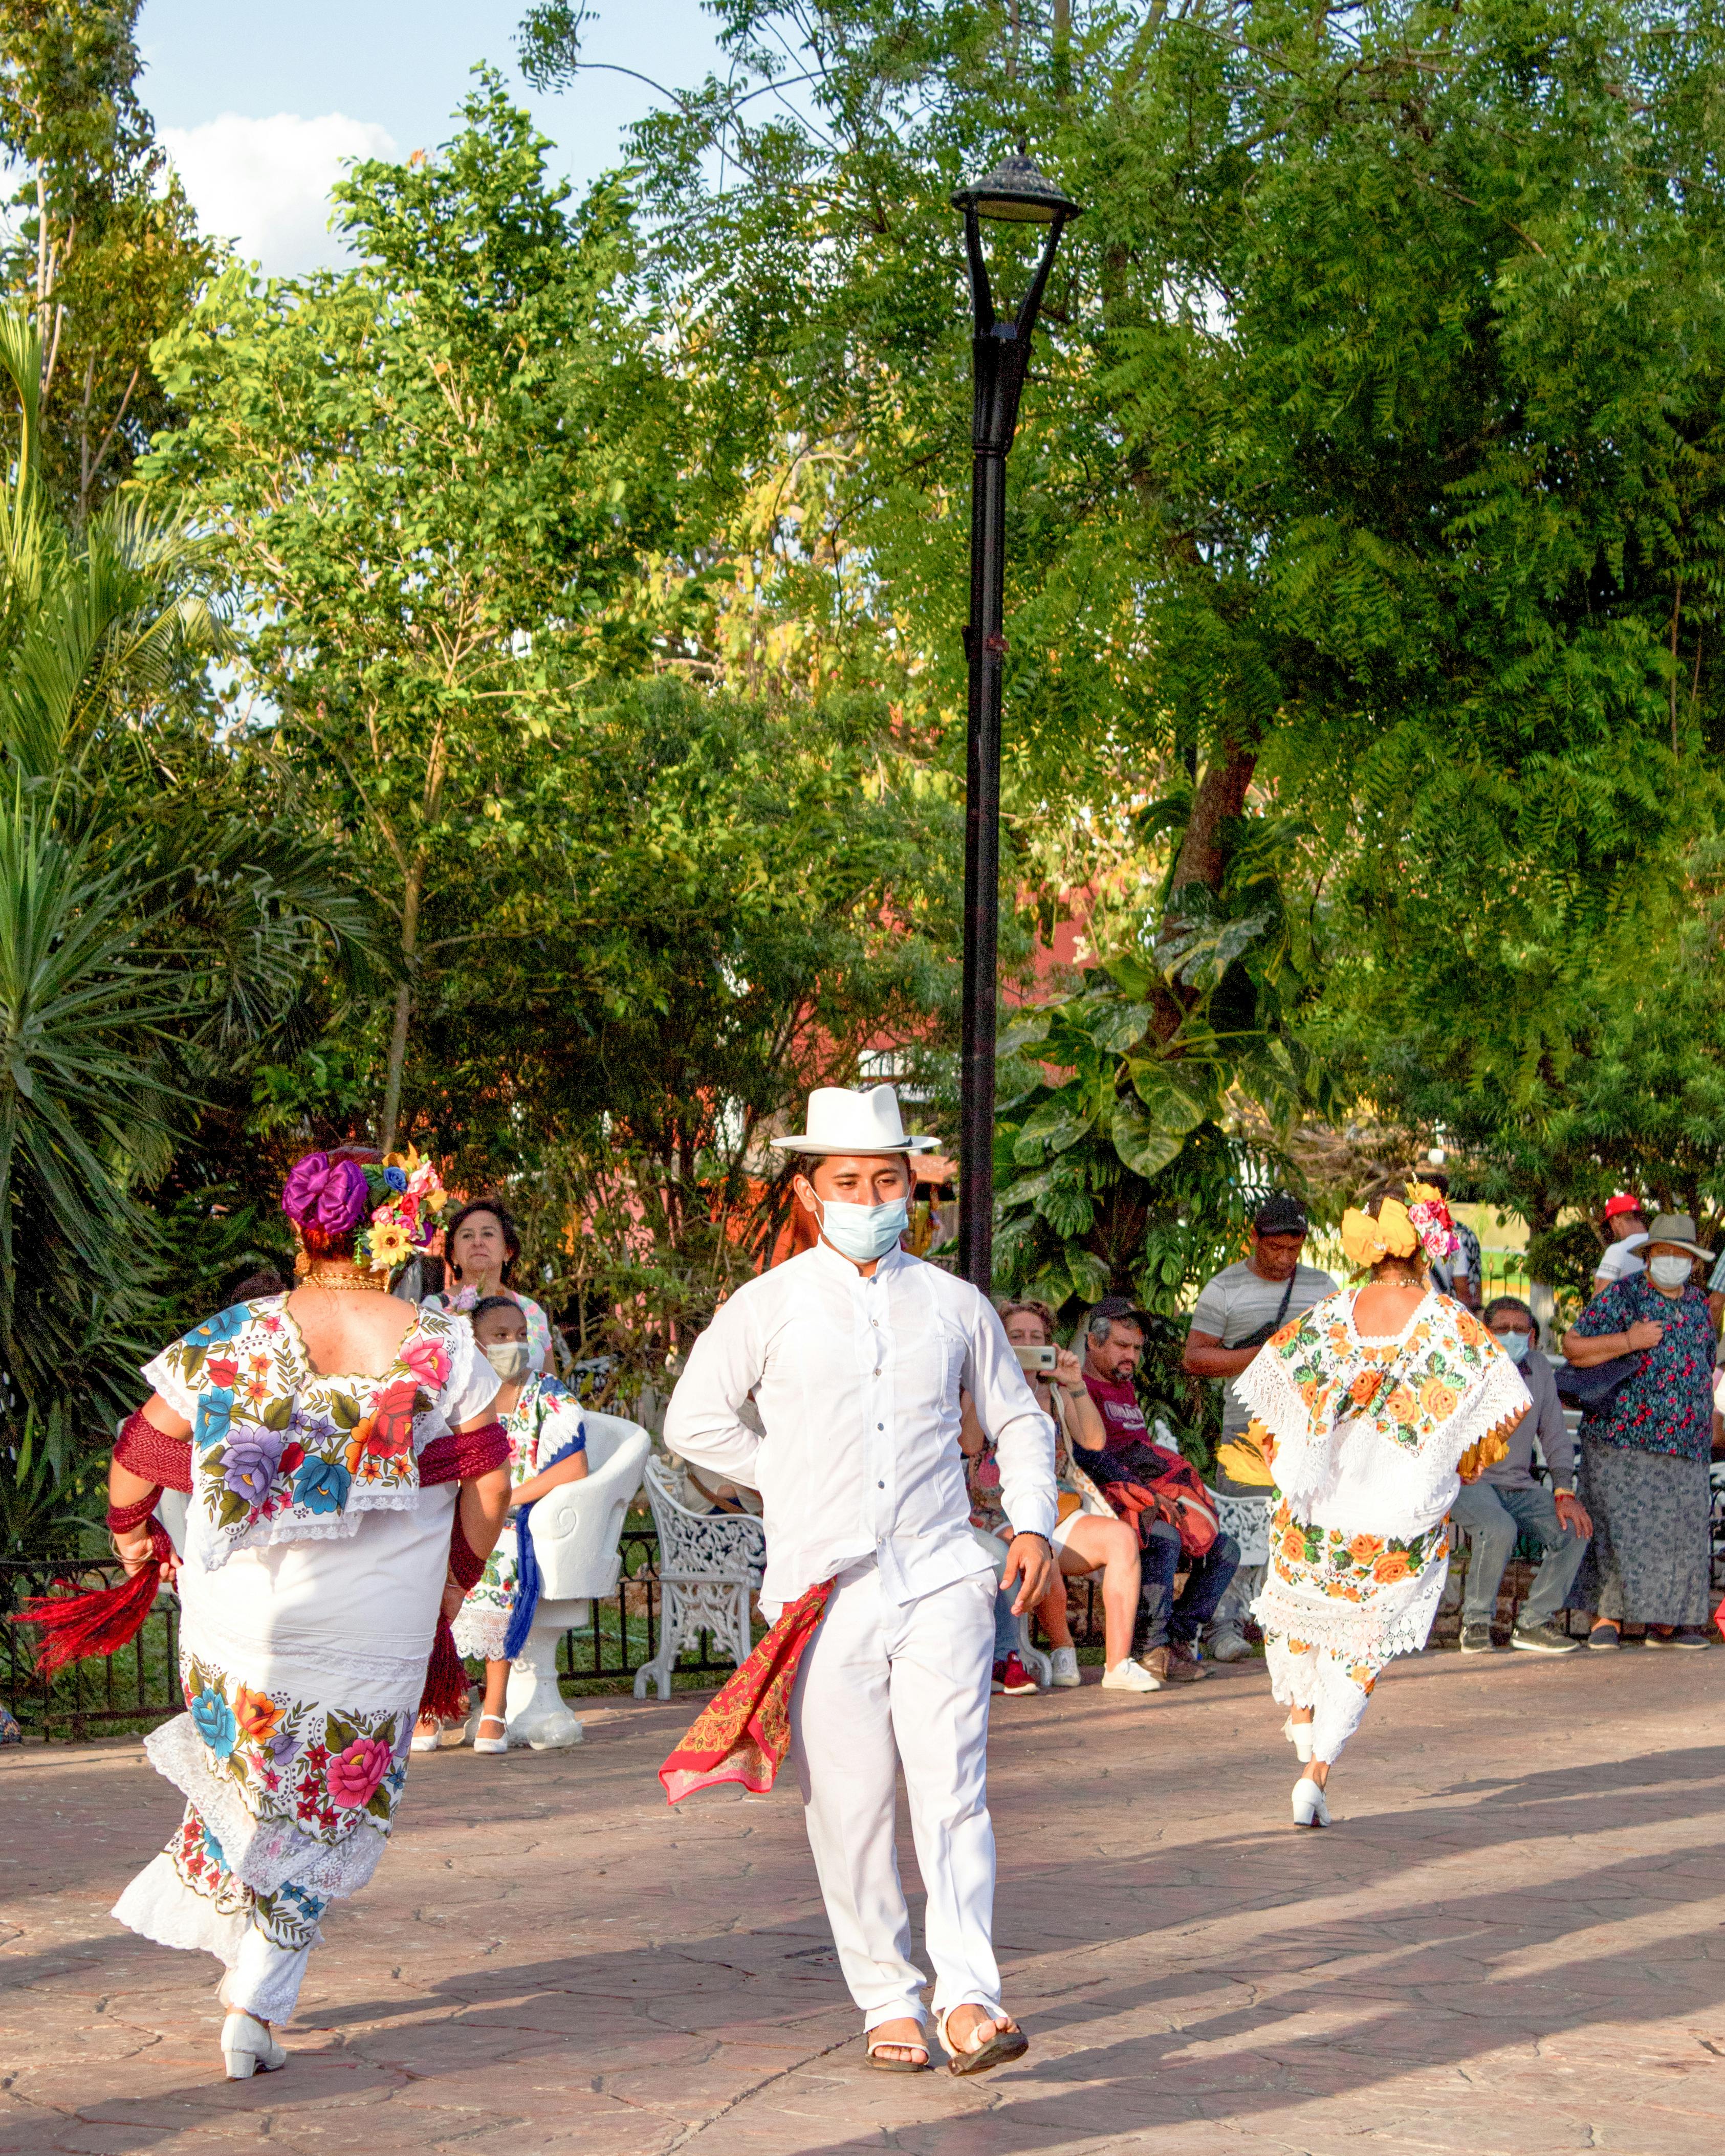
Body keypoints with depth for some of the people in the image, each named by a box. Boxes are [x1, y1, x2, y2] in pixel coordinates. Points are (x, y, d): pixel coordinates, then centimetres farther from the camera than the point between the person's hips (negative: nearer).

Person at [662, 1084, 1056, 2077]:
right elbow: (695, 1419, 13)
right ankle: (888, 2002, 10)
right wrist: (793, 1482, 7)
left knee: (954, 1787, -11)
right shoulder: (770, 1307, 5)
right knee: (849, 1806, -1)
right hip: (826, 1586, 0)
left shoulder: (955, 1305, 10)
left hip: (940, 1577, 1)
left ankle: (970, 2000, -13)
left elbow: (1019, 1421, 22)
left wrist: (1033, 1523, 7)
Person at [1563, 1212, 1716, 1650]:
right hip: (1624, 1437, -5)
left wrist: (1707, 1424, 20)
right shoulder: (1622, 1296, -3)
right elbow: (1572, 1347, -8)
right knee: (1618, 1527, -8)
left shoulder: (1697, 1303, 15)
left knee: (1679, 1529, 2)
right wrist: (1628, 1341, -18)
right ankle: (1607, 1619, -2)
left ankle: (1666, 1622, 10)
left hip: (1685, 1445, 5)